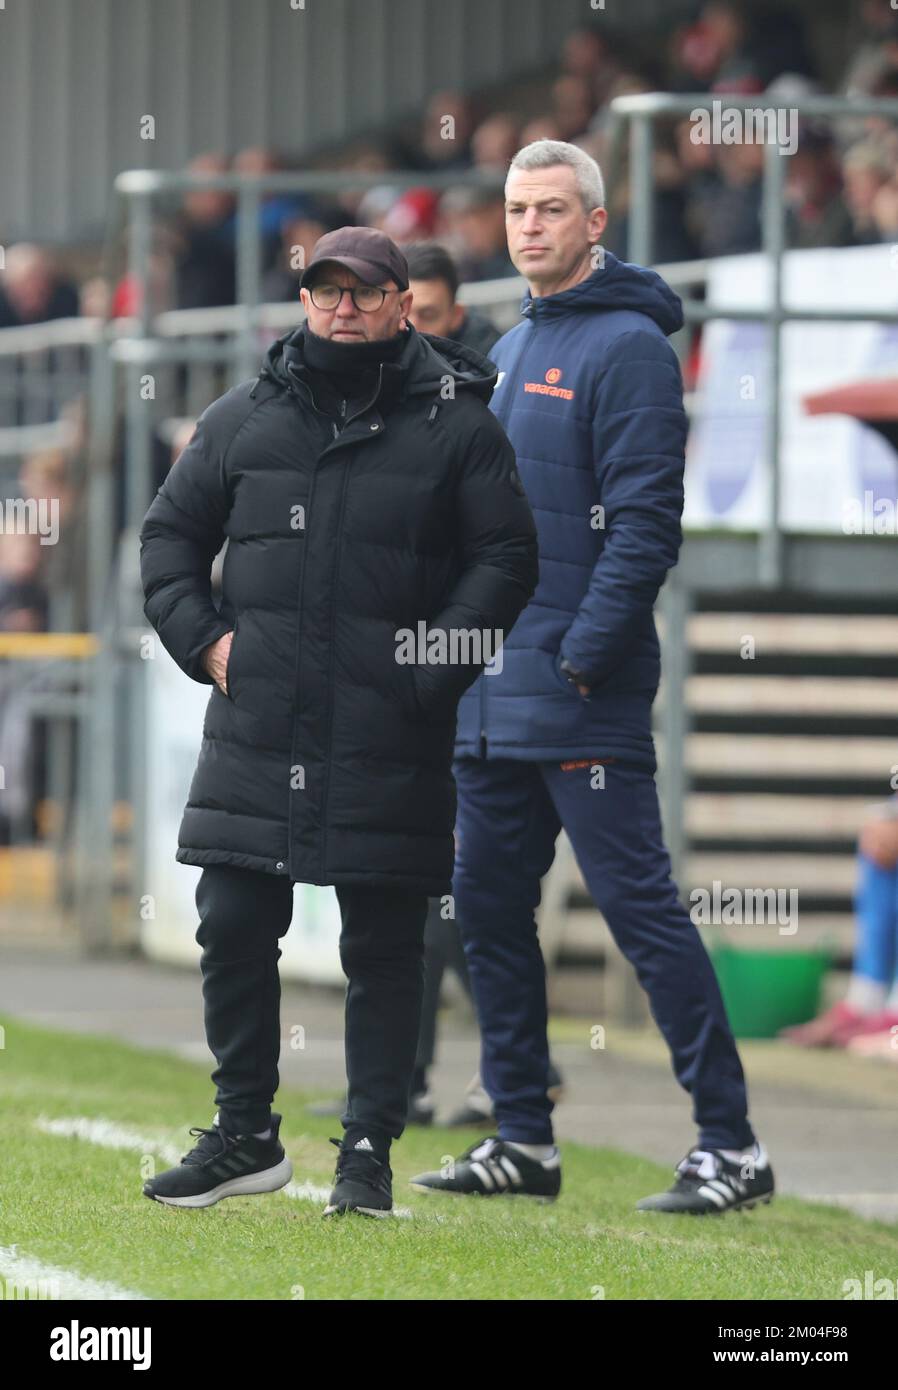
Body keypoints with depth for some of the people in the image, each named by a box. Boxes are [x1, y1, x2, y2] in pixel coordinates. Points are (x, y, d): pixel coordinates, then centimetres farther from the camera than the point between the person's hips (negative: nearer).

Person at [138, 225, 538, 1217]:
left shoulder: (456, 422, 2)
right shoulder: (243, 418, 10)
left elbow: (507, 558, 1)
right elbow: (170, 532, 18)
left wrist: (437, 659, -9)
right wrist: (201, 638, 5)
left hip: (391, 742, -3)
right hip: (256, 728, 3)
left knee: (383, 951, 2)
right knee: (231, 928, 4)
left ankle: (368, 1153, 10)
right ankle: (244, 1137, 17)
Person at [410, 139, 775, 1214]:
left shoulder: (627, 346, -9)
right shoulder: (510, 350, 17)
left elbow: (646, 520, -16)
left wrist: (584, 657, -20)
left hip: (581, 704, -9)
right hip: (491, 700, 9)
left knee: (638, 903, -9)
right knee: (487, 908, 10)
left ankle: (730, 1141, -7)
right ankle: (522, 1137, 19)